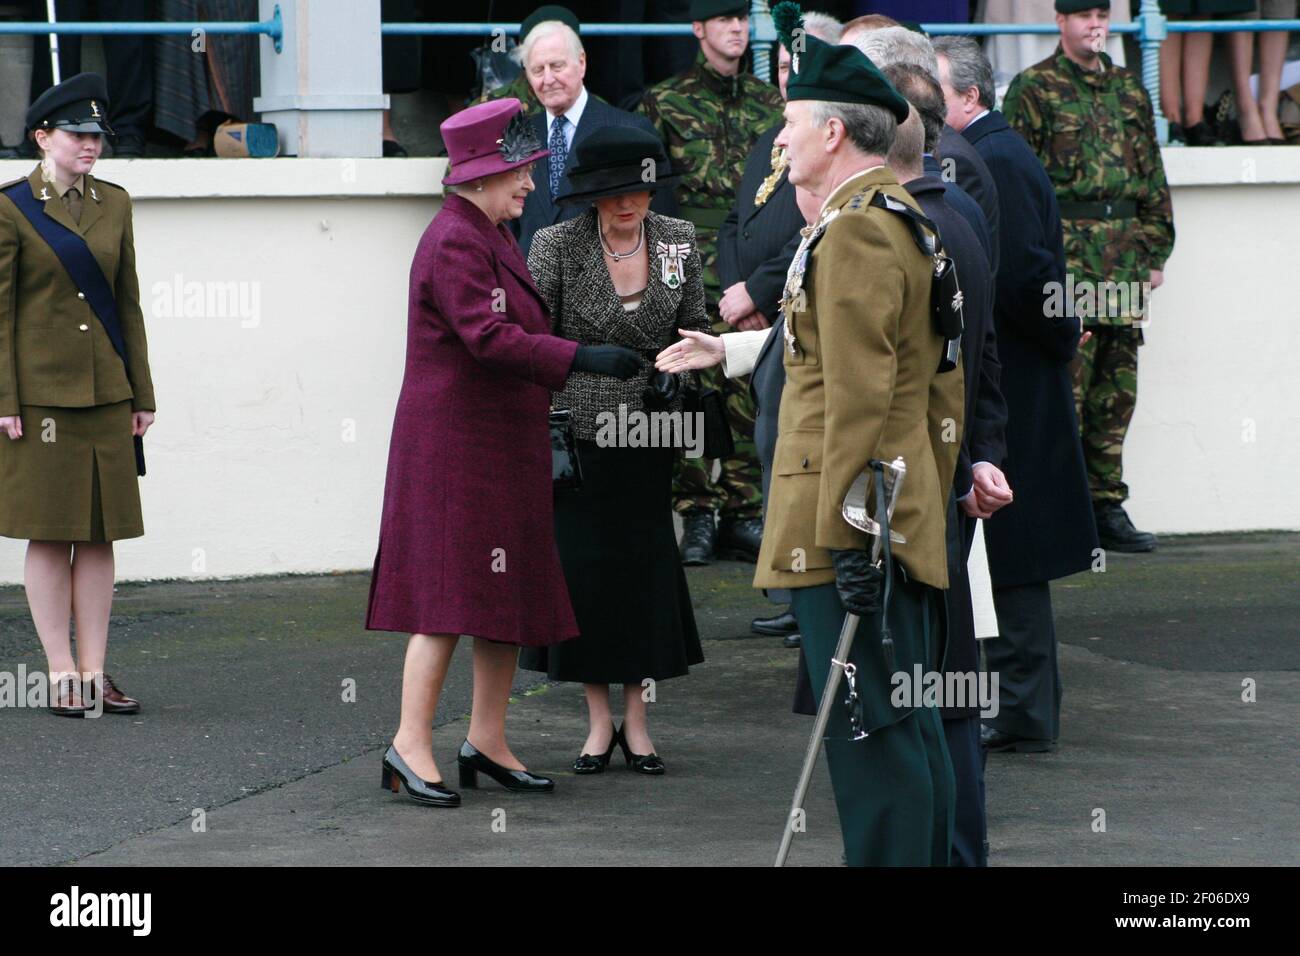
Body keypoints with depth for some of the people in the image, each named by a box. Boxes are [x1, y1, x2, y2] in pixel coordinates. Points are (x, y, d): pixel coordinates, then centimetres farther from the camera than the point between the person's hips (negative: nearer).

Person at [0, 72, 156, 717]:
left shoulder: (113, 204, 9)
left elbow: (128, 302, 12)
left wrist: (142, 395, 9)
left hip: (106, 392, 5)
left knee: (100, 535, 5)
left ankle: (95, 671, 10)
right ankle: (62, 674, 5)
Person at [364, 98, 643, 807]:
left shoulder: (494, 237, 16)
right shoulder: (454, 243, -17)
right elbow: (489, 337, -28)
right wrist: (580, 358, -33)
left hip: (504, 446, 10)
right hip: (455, 446, -10)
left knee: (508, 592, 10)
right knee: (452, 593, -11)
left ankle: (487, 742, 15)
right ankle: (411, 746, -8)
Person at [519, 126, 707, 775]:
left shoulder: (678, 242, 2)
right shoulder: (557, 246, -7)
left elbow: (695, 324, 14)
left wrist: (676, 367, -6)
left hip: (647, 435, 2)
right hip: (576, 430, -2)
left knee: (646, 564, 3)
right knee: (581, 564, 0)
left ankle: (636, 720, 13)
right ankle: (598, 722, 12)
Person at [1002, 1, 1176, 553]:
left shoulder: (1129, 91, 16)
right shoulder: (1033, 90, -1)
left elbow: (1153, 176, 19)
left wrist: (1156, 253, 14)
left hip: (1124, 259, 6)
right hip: (1064, 254, -6)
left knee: (1116, 389, 8)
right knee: (1064, 387, -9)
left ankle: (1106, 507, 14)